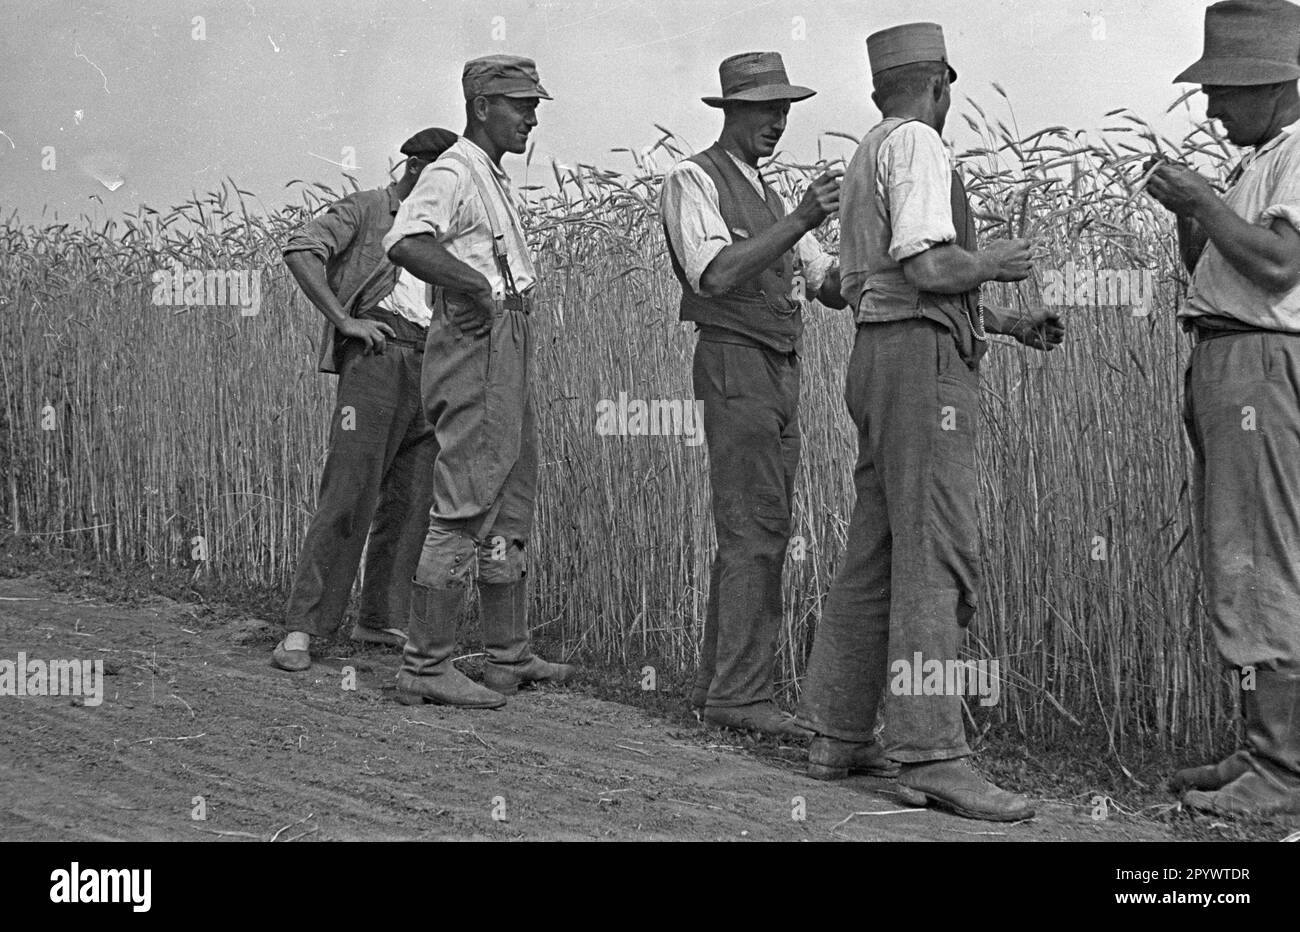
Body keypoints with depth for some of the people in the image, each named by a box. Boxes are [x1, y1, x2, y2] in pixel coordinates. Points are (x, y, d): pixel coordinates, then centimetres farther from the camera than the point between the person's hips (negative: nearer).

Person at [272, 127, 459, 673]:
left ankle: (382, 622, 15)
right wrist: (345, 321, -14)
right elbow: (301, 252, -8)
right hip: (378, 355, -7)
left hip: (431, 361, 7)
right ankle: (302, 628, -12)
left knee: (411, 499, 5)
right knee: (350, 491, -13)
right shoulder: (364, 210, 5)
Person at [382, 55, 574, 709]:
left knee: (511, 508, 15)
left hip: (507, 352, 11)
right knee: (464, 509, -10)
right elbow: (405, 243, -31)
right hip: (475, 345, -11)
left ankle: (510, 656, 23)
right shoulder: (452, 174, -12)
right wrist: (478, 285, -30)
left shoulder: (495, 179, 22)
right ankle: (425, 666, -6)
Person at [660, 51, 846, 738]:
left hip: (781, 374, 9)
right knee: (756, 532, -14)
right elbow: (715, 277, -22)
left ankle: (719, 683, 11)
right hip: (735, 366, -9)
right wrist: (798, 223, -30)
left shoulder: (769, 200, 21)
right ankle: (742, 693, -15)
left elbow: (833, 289, 17)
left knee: (754, 534, 7)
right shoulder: (692, 183, -5)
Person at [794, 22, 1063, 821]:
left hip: (883, 361, 10)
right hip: (923, 363, -10)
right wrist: (994, 262, -1)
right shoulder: (915, 144, -8)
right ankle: (932, 753, -19)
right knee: (937, 555, -14)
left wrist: (1012, 325, 21)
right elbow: (929, 269, -20)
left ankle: (839, 735, 15)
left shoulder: (867, 157, 23)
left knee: (875, 556, 11)